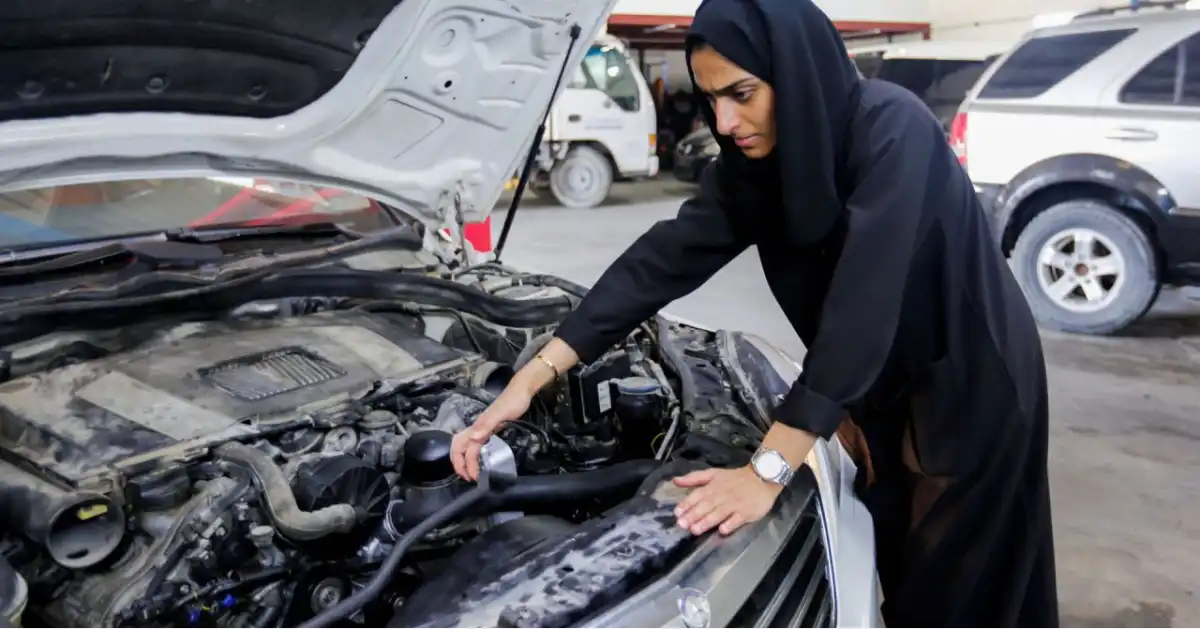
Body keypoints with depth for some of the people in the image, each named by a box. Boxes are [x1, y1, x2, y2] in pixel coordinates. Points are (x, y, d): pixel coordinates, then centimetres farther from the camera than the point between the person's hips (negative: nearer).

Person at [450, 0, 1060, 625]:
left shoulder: (891, 129, -31)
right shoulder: (756, 157, -10)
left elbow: (861, 302, -37)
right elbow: (666, 256, -16)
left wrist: (767, 470, -39)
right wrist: (536, 373, -23)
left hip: (971, 377, -6)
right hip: (884, 382, 6)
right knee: (894, 560, 18)